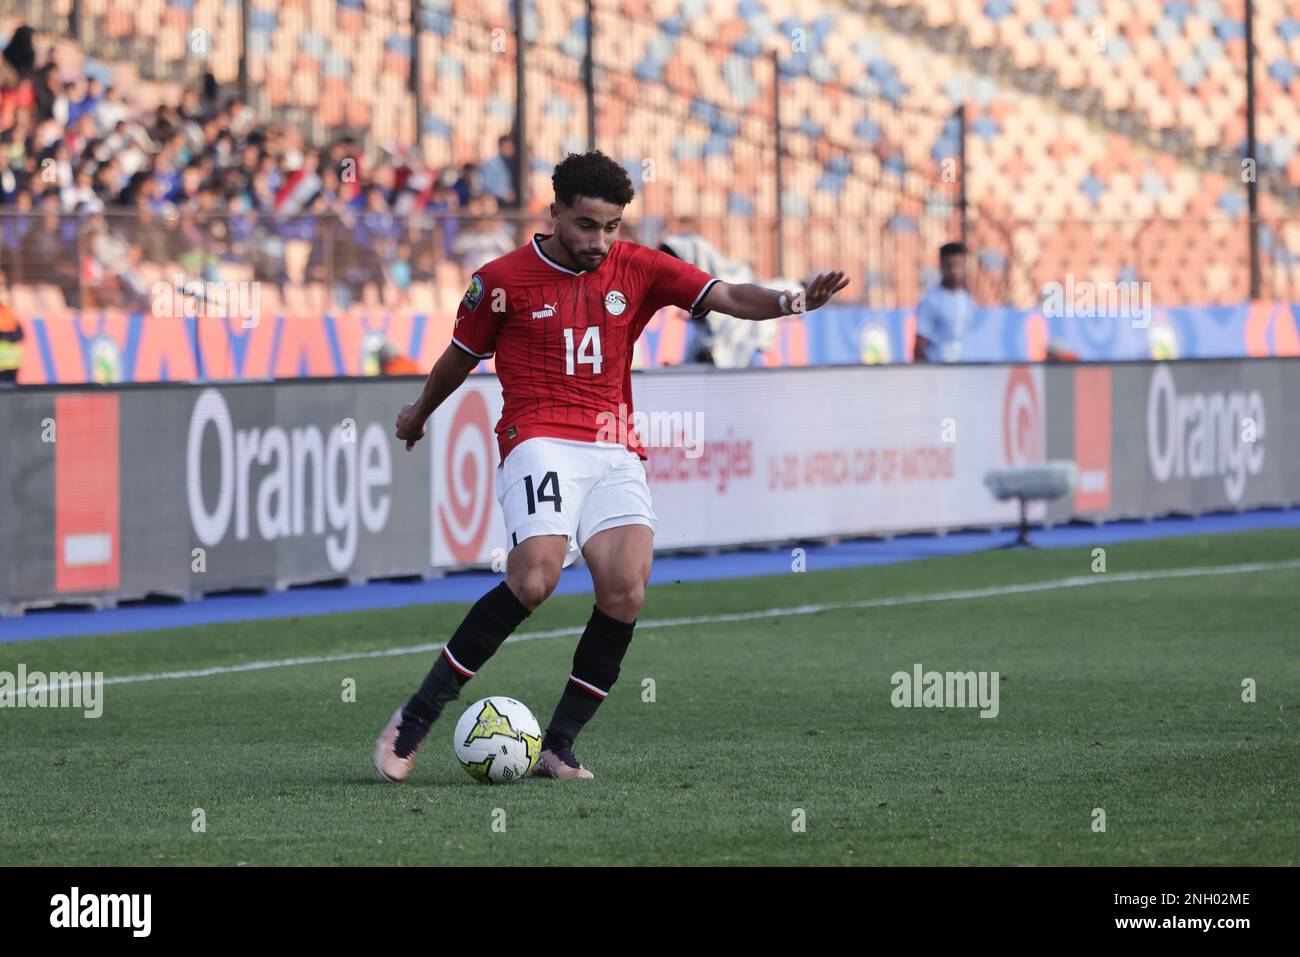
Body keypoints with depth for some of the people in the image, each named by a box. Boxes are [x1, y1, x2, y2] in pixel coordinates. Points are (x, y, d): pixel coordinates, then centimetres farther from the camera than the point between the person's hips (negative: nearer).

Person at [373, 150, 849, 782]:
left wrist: (791, 302, -20)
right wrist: (418, 414, 33)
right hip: (539, 441, -4)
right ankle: (413, 721, -15)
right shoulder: (502, 280, 0)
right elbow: (461, 356, 17)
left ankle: (558, 747, -5)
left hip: (614, 451, 4)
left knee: (626, 591, -16)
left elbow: (727, 297, -1)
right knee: (534, 580, -25)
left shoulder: (637, 269, 7)